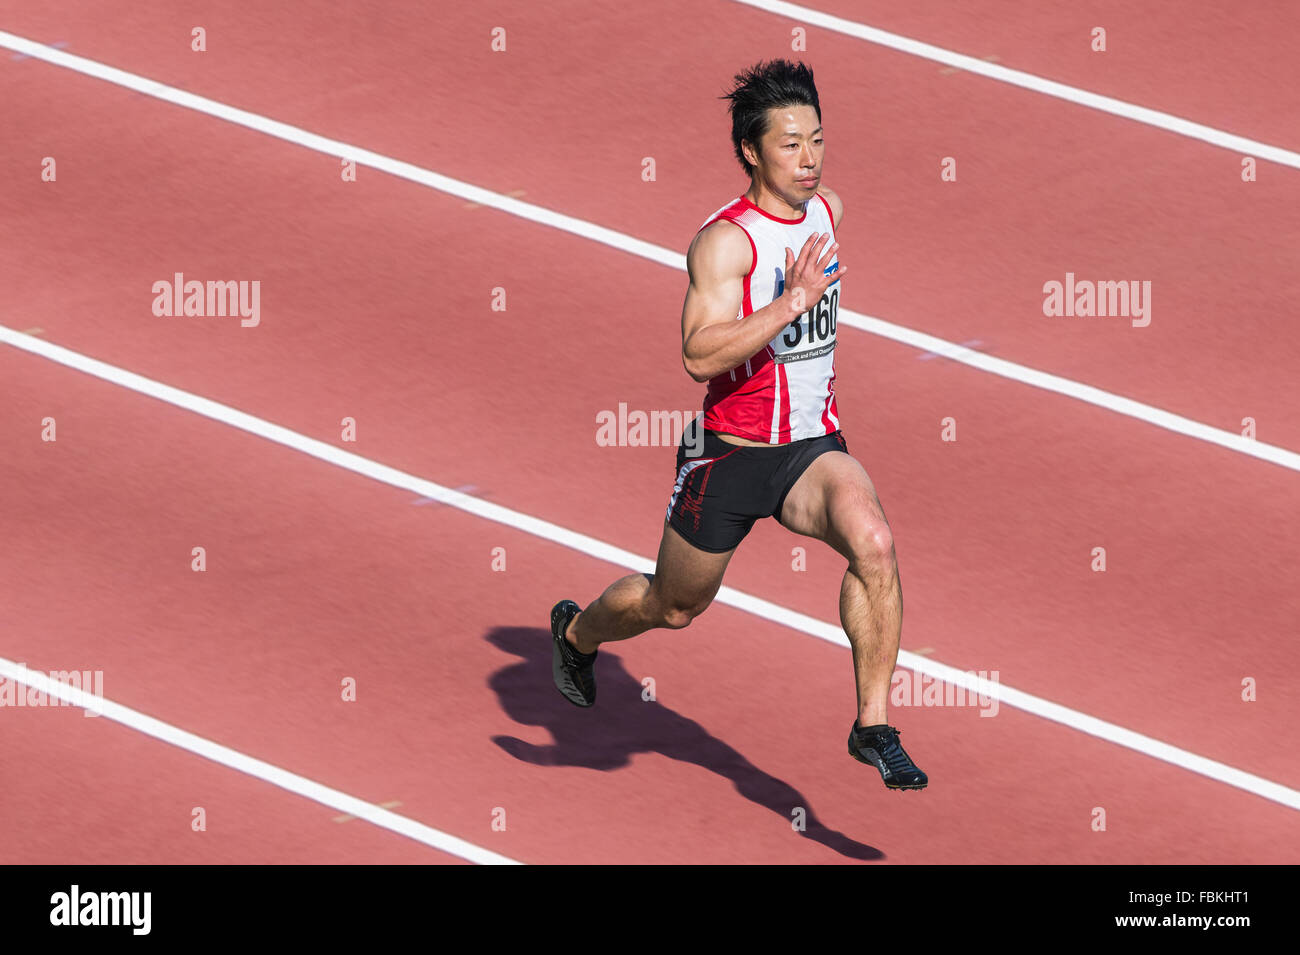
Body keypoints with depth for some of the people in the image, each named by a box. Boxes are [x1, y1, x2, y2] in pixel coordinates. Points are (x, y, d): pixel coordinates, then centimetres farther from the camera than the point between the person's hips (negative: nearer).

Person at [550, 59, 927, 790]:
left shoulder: (829, 210, 0)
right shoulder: (724, 241, -22)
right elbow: (700, 356, -34)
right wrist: (792, 303, -41)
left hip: (814, 447, 4)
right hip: (731, 453, -4)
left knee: (873, 543, -26)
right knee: (673, 607, 16)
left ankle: (874, 728, -18)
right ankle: (577, 632, 50)